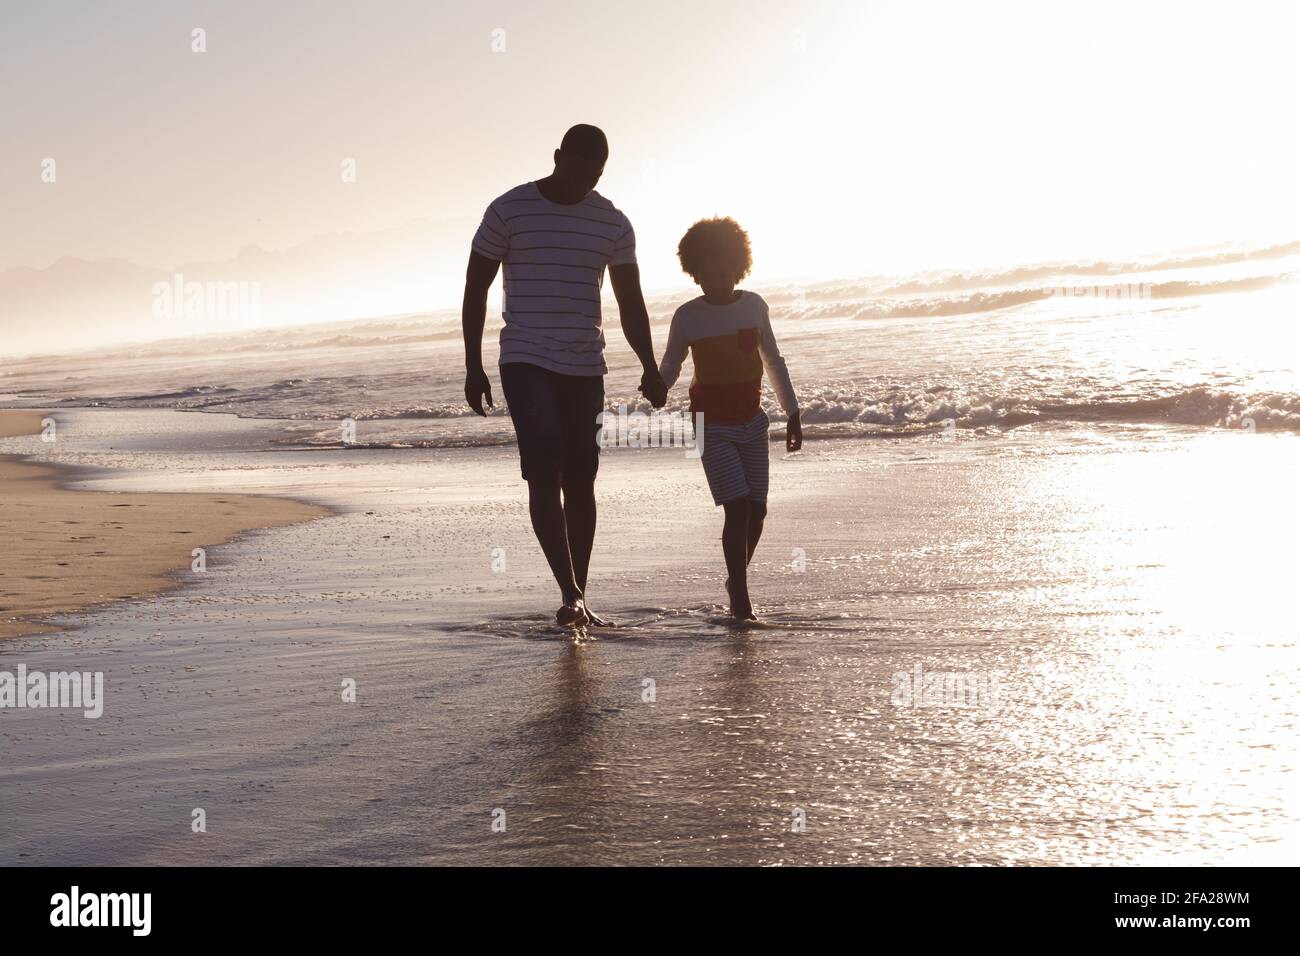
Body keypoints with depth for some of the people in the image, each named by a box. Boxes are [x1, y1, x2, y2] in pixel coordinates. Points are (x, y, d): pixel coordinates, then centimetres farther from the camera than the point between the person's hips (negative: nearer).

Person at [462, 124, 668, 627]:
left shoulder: (613, 223, 6)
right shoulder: (508, 210, -2)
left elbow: (630, 301, 7)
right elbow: (475, 289, 3)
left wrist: (649, 368, -6)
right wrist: (473, 366, -2)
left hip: (586, 370, 3)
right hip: (525, 365, -3)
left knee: (580, 481, 5)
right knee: (543, 475, -15)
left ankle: (579, 596, 14)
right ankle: (570, 592, -18)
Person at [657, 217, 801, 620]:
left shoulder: (753, 306, 0)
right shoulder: (686, 317, -6)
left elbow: (774, 362, 11)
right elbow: (668, 370, 5)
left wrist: (792, 415, 11)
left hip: (752, 421, 3)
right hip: (713, 426, -3)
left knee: (757, 508, 4)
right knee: (737, 507, -14)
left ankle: (737, 579, 28)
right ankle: (740, 600, -10)